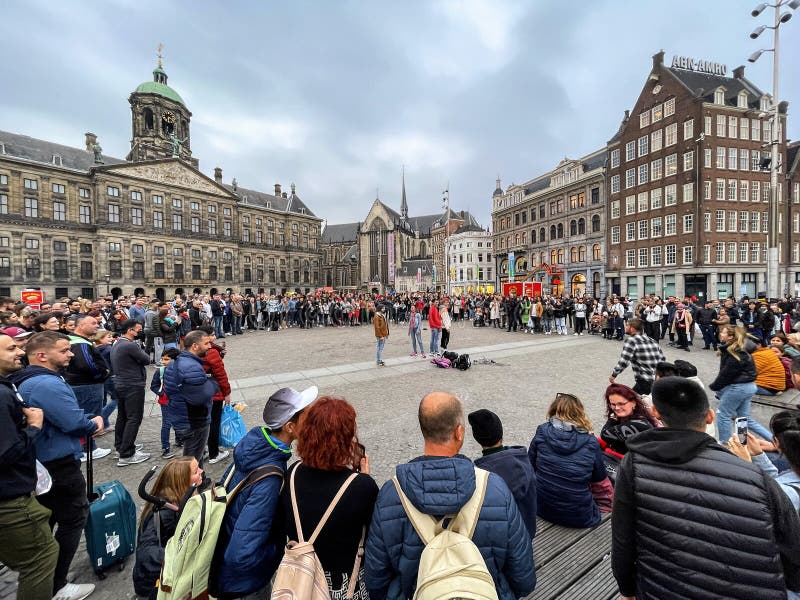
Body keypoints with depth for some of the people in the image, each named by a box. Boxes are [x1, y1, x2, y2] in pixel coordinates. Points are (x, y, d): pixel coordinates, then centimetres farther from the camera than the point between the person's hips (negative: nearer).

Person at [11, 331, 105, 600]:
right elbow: (76, 423, -28)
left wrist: (86, 424, 4)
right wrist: (95, 424, -9)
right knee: (74, 519, 5)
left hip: (39, 464, 11)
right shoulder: (48, 384, -26)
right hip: (59, 465, -10)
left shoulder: (26, 381, 8)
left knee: (45, 522, 23)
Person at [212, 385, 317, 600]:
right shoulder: (270, 479, -38)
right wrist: (284, 547, -18)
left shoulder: (255, 444, -13)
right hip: (244, 582, -7)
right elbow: (243, 555, -37)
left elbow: (225, 489, 2)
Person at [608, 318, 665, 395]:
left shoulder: (631, 340, -10)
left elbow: (623, 362, -16)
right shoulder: (652, 340, 11)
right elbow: (662, 359, 15)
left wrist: (613, 375, -4)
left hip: (646, 382, -7)